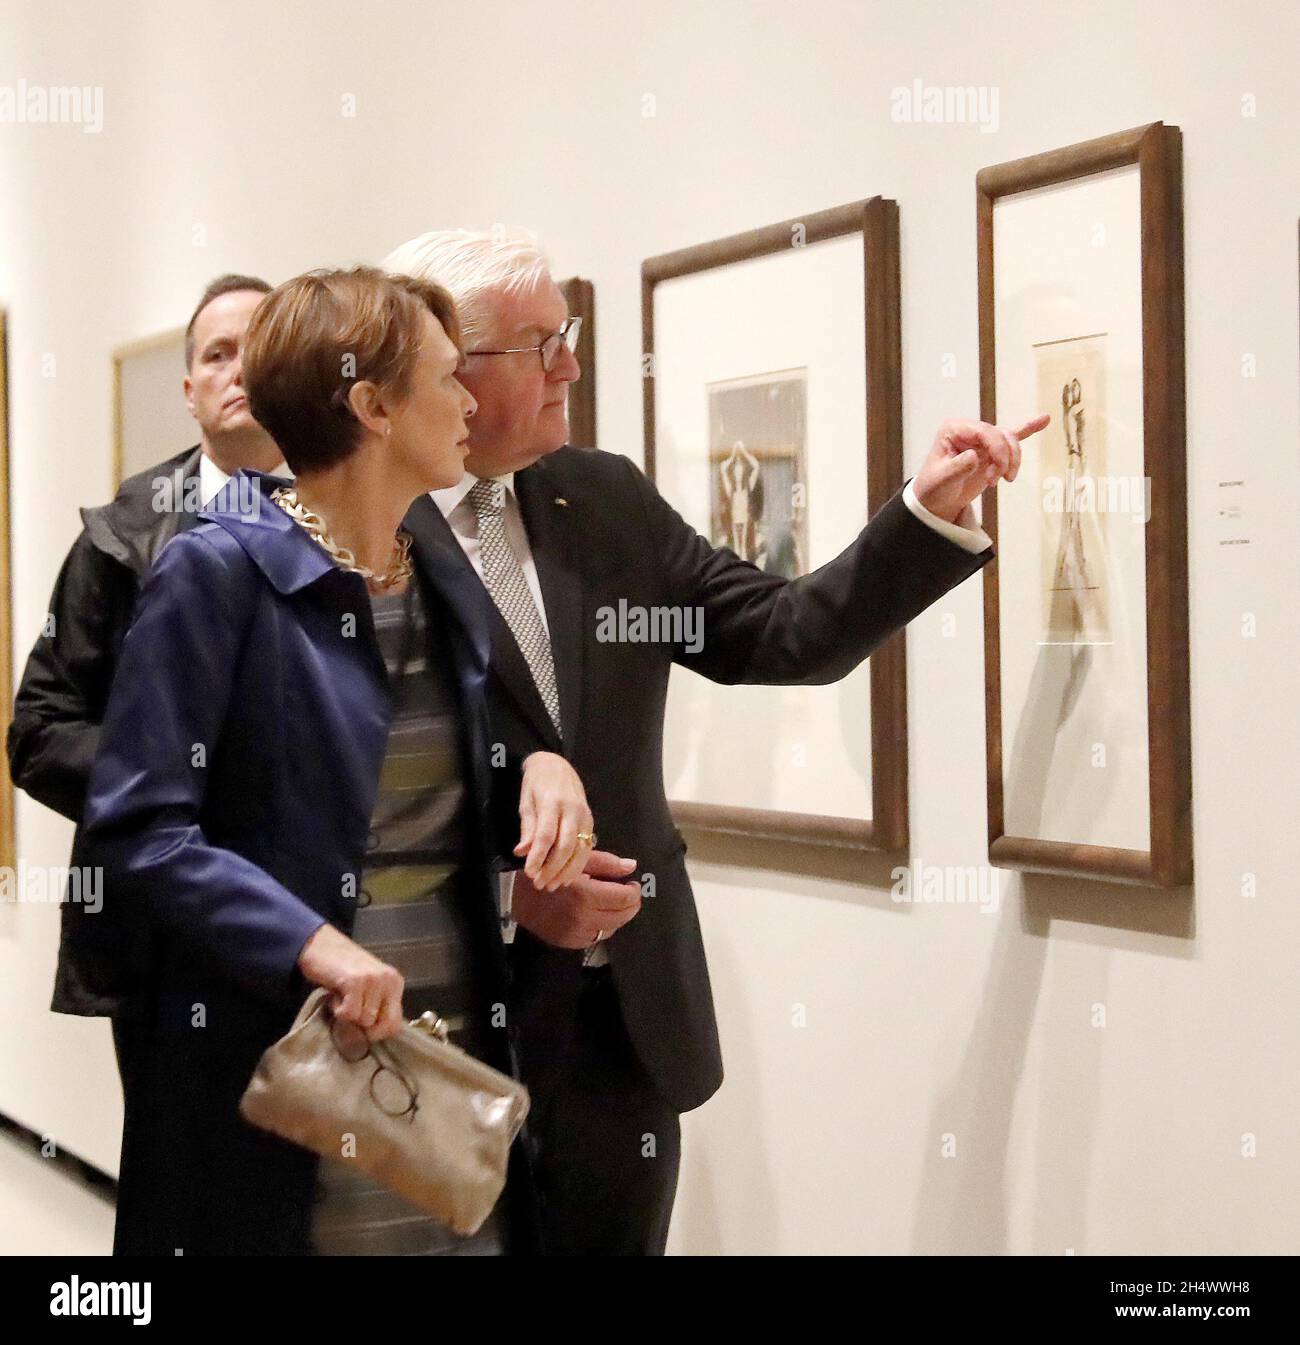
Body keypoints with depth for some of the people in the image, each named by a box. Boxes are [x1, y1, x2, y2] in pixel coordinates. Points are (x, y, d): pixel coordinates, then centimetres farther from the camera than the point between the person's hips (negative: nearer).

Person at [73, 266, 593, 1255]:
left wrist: (542, 767, -3)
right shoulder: (218, 571, -11)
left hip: (461, 1057, 7)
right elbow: (135, 832, -15)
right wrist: (309, 942, -27)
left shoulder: (448, 587, 11)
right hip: (277, 1070, -6)